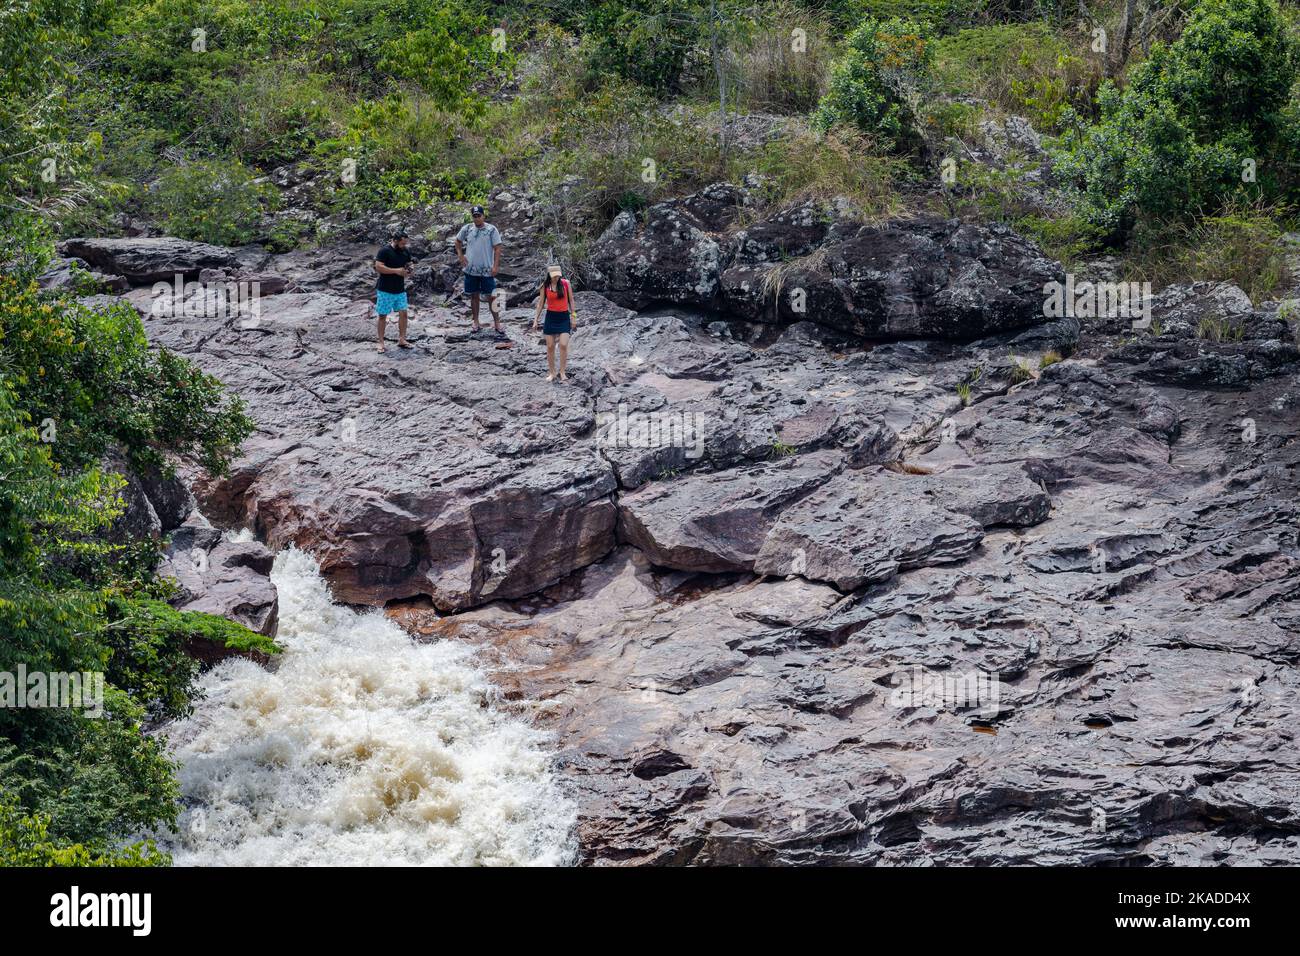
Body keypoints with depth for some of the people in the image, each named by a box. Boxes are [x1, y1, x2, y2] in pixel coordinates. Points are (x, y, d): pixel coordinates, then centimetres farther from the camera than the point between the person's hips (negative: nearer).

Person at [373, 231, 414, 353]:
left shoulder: (405, 252, 7)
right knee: (383, 315, 2)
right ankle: (381, 342, 7)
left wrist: (408, 271, -6)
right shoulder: (384, 251, -13)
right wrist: (396, 271, -24)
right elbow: (378, 267, -20)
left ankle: (401, 339, 8)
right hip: (385, 290, -6)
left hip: (400, 290, 6)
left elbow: (408, 264, 19)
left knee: (403, 313, 0)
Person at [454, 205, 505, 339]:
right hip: (471, 270, 3)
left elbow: (497, 248, -8)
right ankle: (476, 323, 18)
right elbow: (458, 241, 21)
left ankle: (497, 324, 3)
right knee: (474, 296, 9)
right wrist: (460, 255, 7)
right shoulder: (467, 229, 3)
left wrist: (495, 266, -14)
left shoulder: (491, 230, -7)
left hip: (487, 270, -3)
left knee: (491, 296, -2)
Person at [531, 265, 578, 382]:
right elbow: (541, 303, 6)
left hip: (564, 317, -1)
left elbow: (571, 300, 4)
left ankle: (562, 372, -3)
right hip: (551, 317, 1)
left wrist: (573, 316, 3)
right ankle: (551, 373, 14)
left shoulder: (565, 283, -4)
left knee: (563, 345, -12)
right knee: (550, 346, 3)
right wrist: (536, 320, 4)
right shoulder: (545, 286, -2)